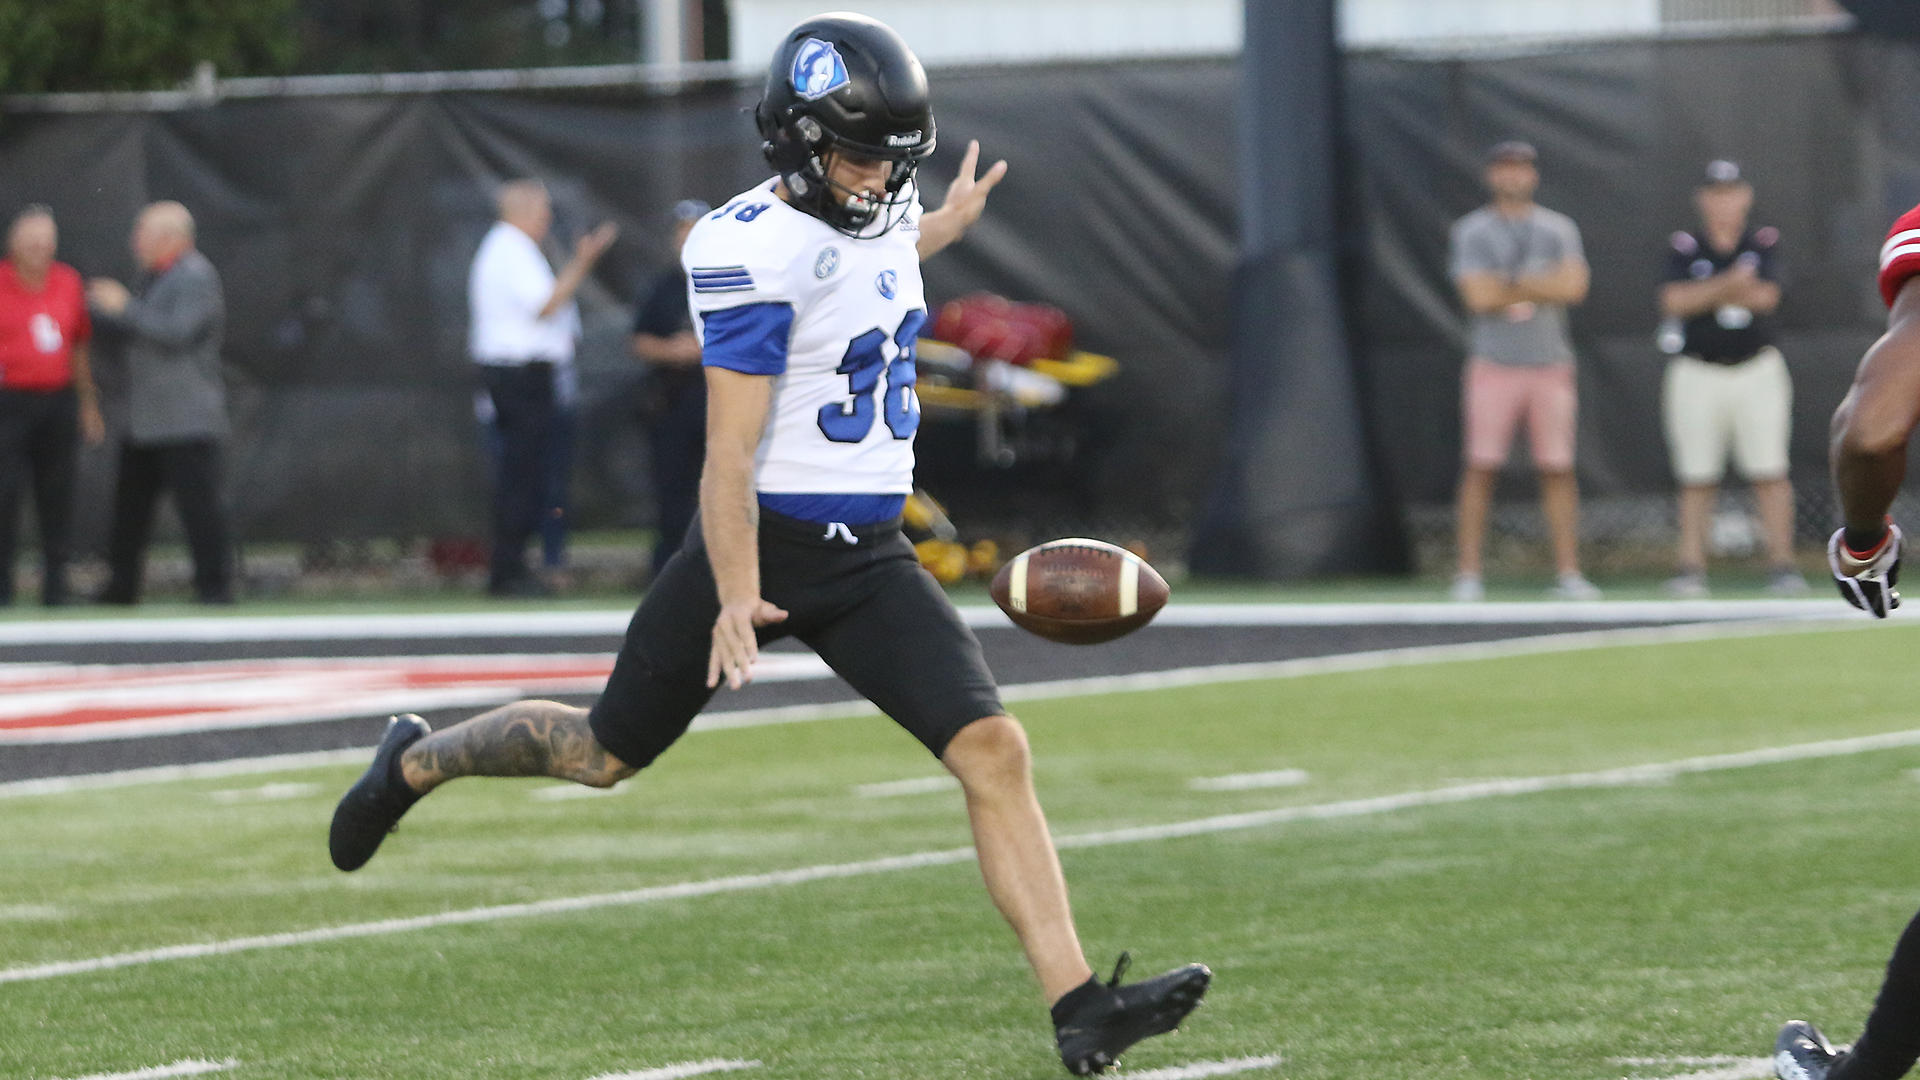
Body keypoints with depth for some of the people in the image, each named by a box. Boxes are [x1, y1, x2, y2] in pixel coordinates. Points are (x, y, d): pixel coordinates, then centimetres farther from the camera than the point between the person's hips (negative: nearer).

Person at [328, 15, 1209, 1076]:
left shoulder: (883, 212, 5)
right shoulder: (755, 250, -20)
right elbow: (731, 452, -23)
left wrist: (938, 231, 41)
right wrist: (737, 598, -30)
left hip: (869, 552, 6)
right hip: (765, 540, -6)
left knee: (994, 750, -13)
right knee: (607, 754, 12)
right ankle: (414, 760, 41)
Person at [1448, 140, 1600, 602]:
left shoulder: (1559, 229, 10)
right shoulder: (1471, 232, 3)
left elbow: (1574, 286, -6)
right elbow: (1480, 297, -11)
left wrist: (1510, 287, -8)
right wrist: (1540, 289, -2)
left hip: (1550, 364, 2)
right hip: (1494, 365, -2)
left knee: (1558, 469, 0)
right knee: (1480, 468, -6)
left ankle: (1569, 572, 3)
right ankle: (1468, 573, -3)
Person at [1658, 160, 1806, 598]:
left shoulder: (1764, 243, 5)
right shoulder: (1684, 247, 4)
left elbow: (1766, 296, -10)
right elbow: (1673, 303, -10)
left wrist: (1705, 294, -8)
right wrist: (1730, 284, -17)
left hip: (1757, 370, 0)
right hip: (1697, 376, 0)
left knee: (1770, 473, -6)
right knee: (1696, 477, -1)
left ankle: (1783, 564, -5)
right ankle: (1691, 568, 3)